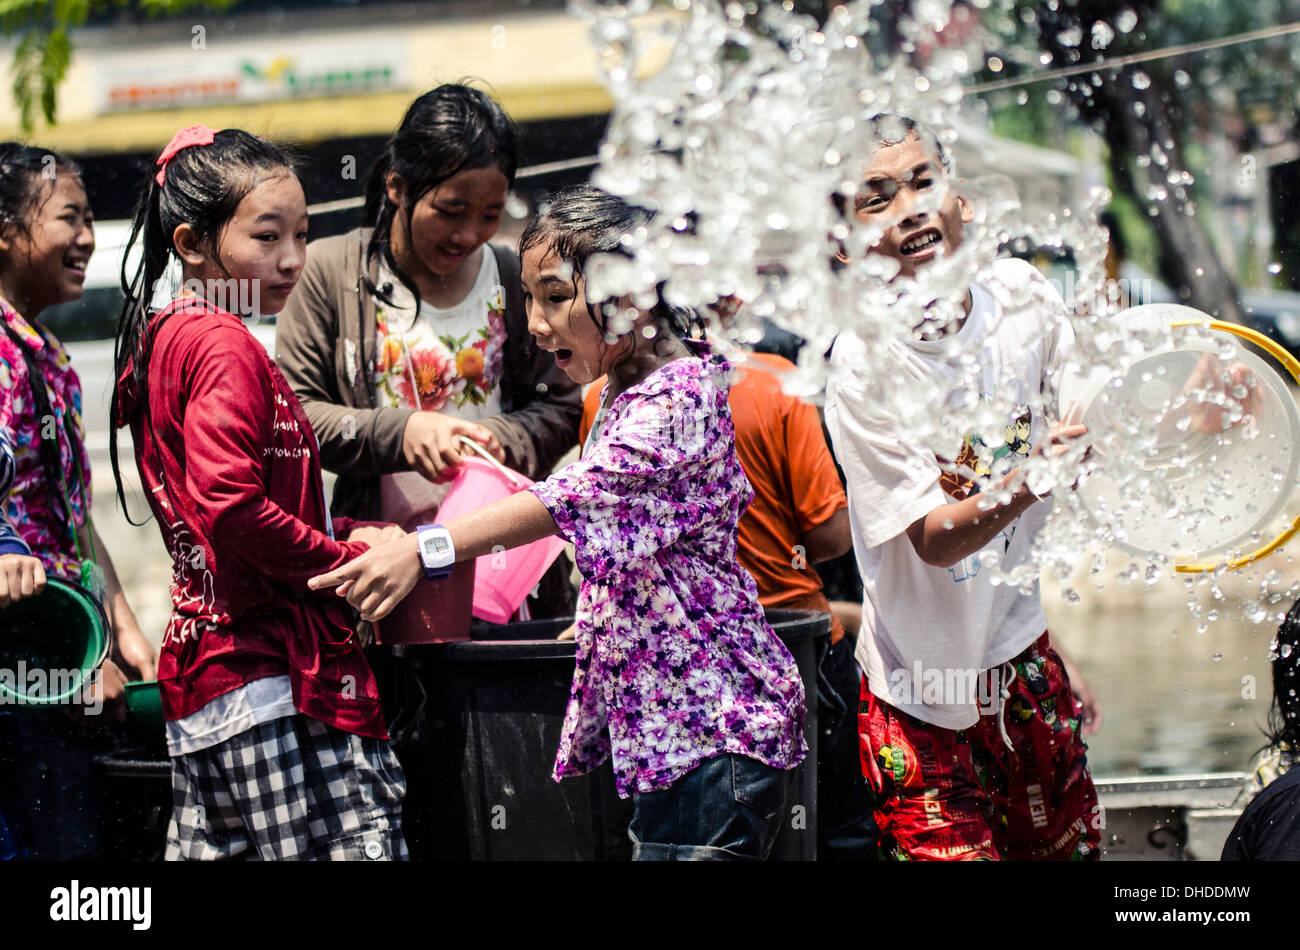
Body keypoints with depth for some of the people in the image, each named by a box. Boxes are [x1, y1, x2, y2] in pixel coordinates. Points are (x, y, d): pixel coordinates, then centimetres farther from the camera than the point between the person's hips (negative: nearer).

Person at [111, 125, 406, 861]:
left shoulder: (164, 336, 17)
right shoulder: (227, 348, -12)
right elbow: (232, 509, -23)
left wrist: (350, 533, 11)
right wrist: (344, 561, -12)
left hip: (200, 662, 10)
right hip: (270, 673, -10)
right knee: (357, 845, -13)